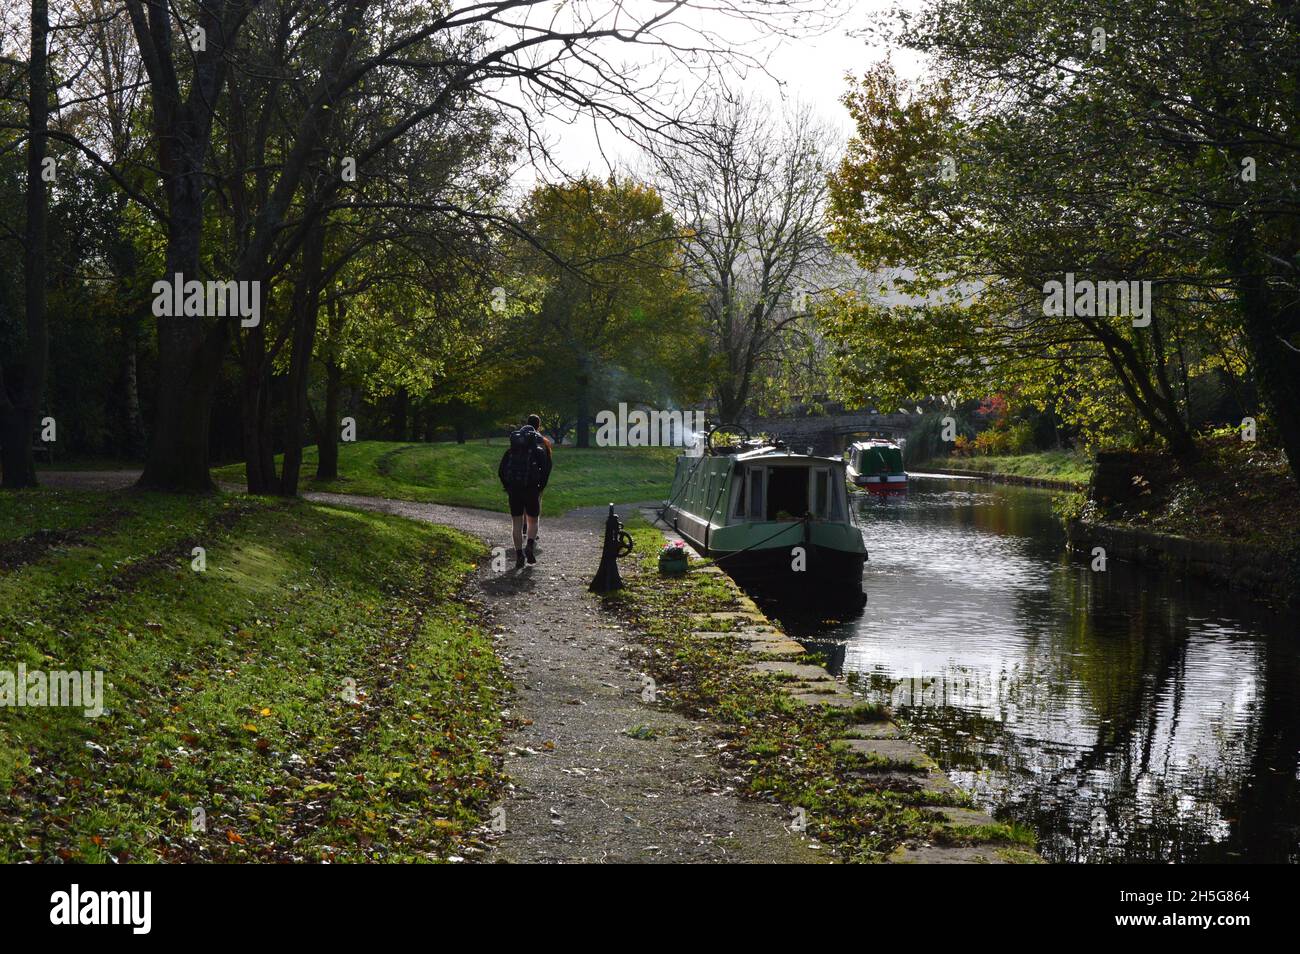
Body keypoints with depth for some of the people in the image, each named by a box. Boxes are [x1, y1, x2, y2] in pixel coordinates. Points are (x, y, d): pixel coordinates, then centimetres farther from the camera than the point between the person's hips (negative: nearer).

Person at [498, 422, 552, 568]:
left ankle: (519, 555, 2)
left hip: (514, 490, 2)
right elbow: (546, 469, -8)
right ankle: (530, 546, -11)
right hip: (531, 489, -2)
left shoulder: (511, 451, 11)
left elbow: (501, 471, 6)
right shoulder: (538, 450, 3)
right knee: (532, 520, 13)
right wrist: (541, 487, 2)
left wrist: (507, 488, 12)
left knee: (517, 523, 8)